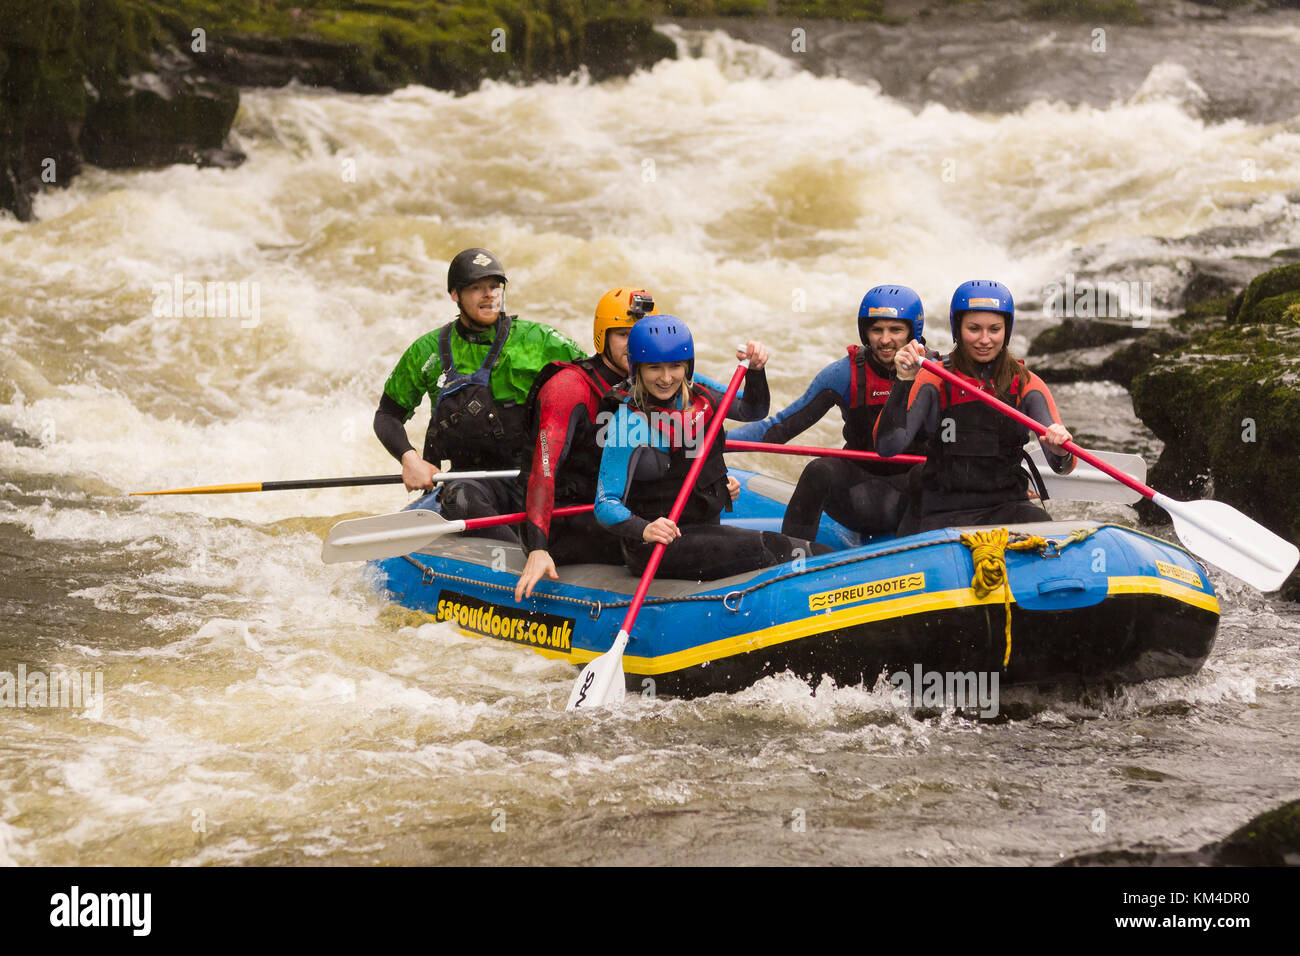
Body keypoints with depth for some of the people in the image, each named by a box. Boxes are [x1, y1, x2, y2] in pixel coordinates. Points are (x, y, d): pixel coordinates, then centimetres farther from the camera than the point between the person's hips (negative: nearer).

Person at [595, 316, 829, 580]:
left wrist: (755, 369, -4)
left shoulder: (695, 390, 4)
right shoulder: (628, 422, -15)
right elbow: (606, 504, -18)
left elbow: (752, 410, 16)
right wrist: (644, 530, -38)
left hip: (706, 527, 7)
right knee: (769, 548, -19)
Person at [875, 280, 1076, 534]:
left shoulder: (1025, 384, 5)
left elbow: (1062, 466, -6)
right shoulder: (934, 380, 1)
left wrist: (1061, 453, -30)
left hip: (1008, 506, 1)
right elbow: (888, 446, -11)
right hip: (943, 514, -1)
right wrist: (904, 381, -20)